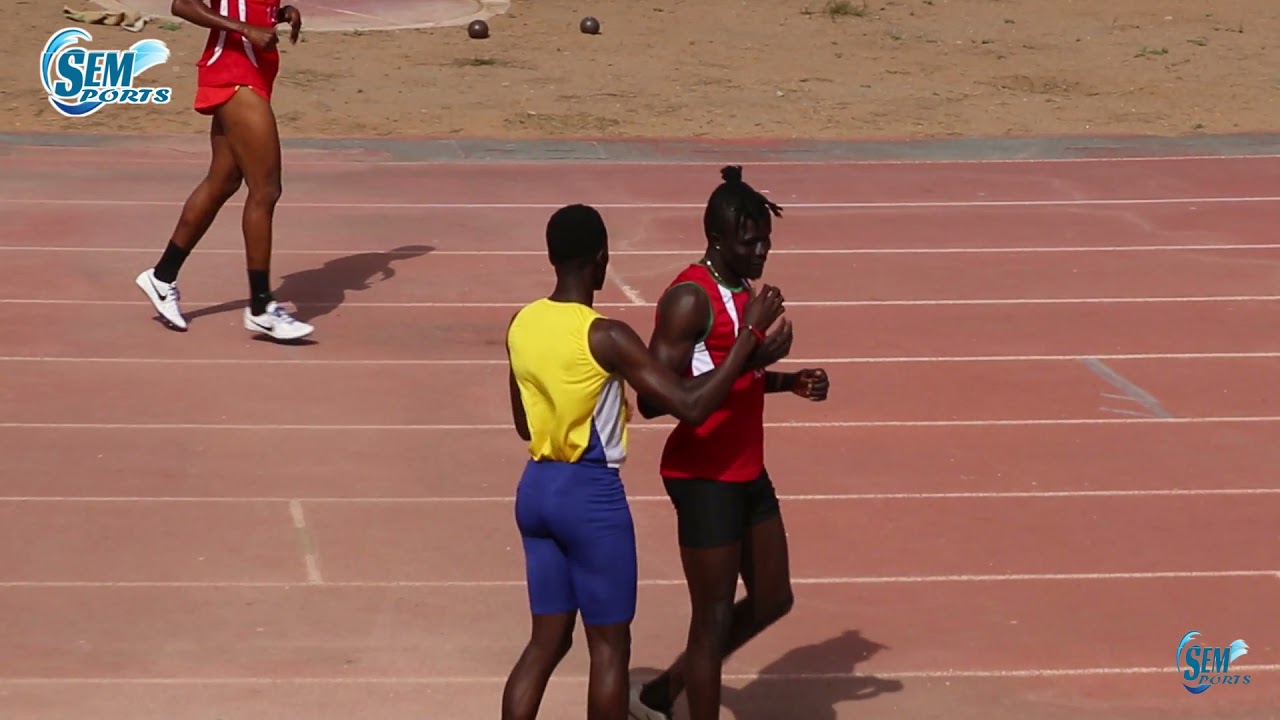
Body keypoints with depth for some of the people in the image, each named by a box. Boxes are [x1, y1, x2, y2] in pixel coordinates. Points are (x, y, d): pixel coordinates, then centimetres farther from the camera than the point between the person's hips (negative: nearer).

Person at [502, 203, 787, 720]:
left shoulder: (521, 324, 2)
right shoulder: (605, 337, -19)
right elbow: (690, 406, -21)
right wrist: (751, 332, -15)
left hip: (536, 487, 7)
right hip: (592, 494, -7)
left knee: (547, 640, 14)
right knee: (609, 646, 7)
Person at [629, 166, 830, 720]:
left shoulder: (743, 290, 9)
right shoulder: (691, 299, -19)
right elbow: (654, 399, -27)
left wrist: (788, 381, 5)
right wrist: (749, 358, -29)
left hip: (748, 472, 9)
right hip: (705, 478, -9)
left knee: (772, 599, 16)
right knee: (713, 618, -2)